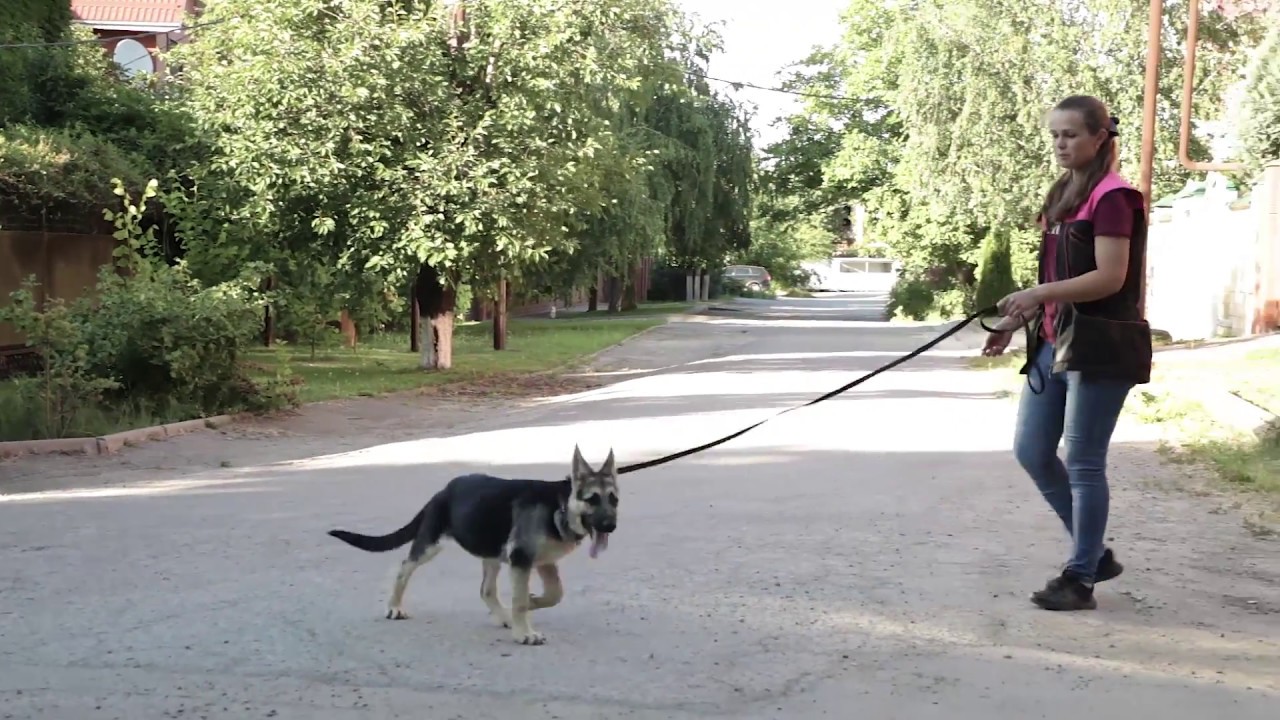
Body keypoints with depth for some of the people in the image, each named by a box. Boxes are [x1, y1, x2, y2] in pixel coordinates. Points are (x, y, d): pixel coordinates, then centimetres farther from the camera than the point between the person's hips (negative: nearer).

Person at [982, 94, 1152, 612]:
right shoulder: (1064, 195, 15)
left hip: (1099, 347, -9)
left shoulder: (1112, 197, -12)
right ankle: (1096, 553, 24)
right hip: (1053, 344, 9)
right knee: (1031, 452, 9)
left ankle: (1080, 579, 9)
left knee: (1083, 463, -3)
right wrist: (1015, 321, 12)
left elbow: (1110, 277, -21)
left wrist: (1037, 295, -26)